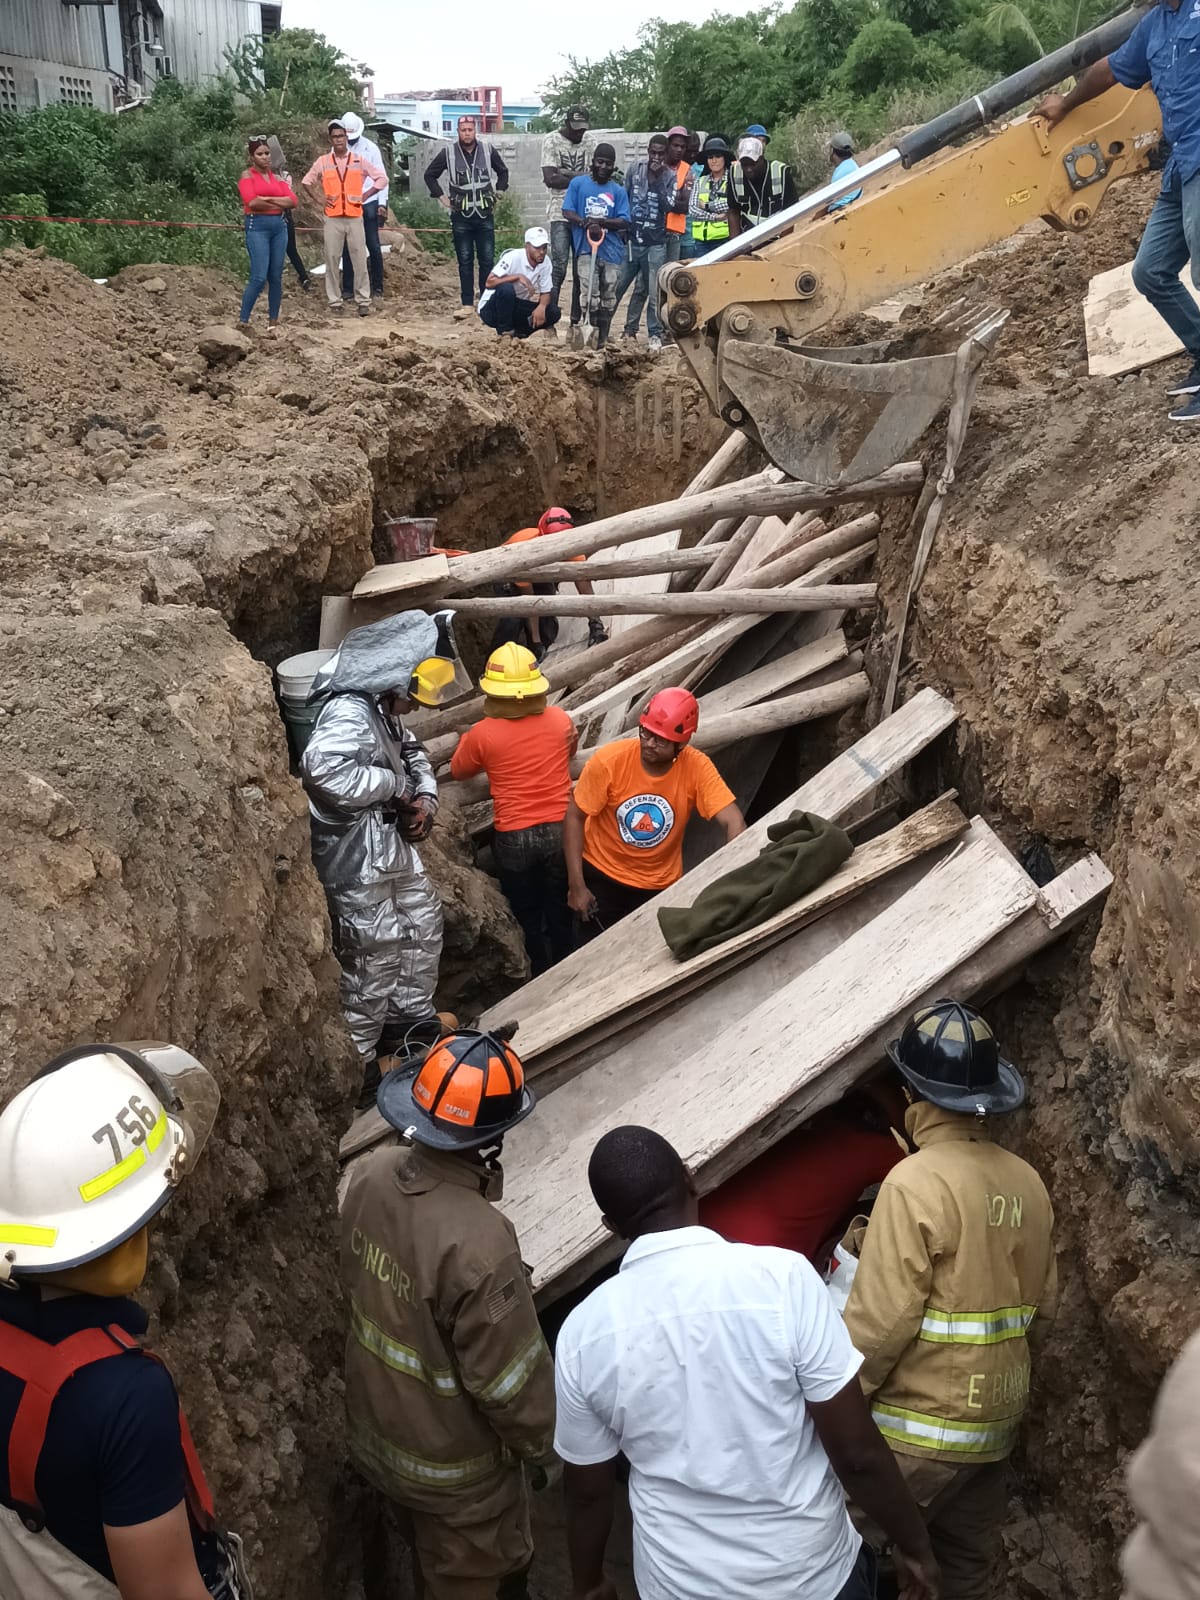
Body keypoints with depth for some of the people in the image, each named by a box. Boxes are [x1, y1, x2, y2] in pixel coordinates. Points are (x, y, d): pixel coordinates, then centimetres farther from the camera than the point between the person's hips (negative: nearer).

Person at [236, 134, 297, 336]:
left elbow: (292, 200, 3)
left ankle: (273, 324, 11)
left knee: (276, 278, 4)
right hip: (257, 226, -5)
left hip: (279, 226, 5)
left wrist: (268, 199, -8)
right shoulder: (247, 175, 3)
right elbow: (252, 201, -13)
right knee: (259, 277, -14)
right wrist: (279, 204, -2)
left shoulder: (276, 178, 17)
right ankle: (243, 321, -6)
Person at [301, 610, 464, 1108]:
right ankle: (357, 1062, 14)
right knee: (375, 956, -1)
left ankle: (411, 1016, 43)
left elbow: (412, 754, 24)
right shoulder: (347, 713, -25)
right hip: (357, 857, -10)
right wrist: (394, 785, -27)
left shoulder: (384, 709, 8)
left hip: (393, 845, 10)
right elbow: (323, 769, -42)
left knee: (423, 922, 23)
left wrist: (425, 798, 2)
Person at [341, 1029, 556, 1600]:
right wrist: (545, 1446, -7)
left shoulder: (370, 1175, -18)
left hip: (377, 1424, 7)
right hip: (450, 1462, -6)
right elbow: (509, 1378, -27)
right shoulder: (477, 1243, -40)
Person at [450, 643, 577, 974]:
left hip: (513, 837, -2)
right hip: (560, 829, 2)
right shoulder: (561, 719, -6)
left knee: (527, 918, 17)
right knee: (561, 913, 20)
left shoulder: (482, 733, -13)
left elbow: (457, 771, 7)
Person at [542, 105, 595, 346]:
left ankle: (576, 323, 9)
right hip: (560, 213, -4)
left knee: (582, 270, 4)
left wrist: (566, 173, -12)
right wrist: (580, 178, -8)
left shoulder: (589, 141, 9)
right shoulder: (551, 141, -2)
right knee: (559, 267, -12)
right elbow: (550, 179, -12)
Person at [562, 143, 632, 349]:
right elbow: (567, 212, 2)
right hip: (586, 248, -2)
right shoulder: (578, 184, 8)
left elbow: (623, 222, 2)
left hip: (612, 250, 3)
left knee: (608, 297, 6)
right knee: (590, 294, -15)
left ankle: (602, 339, 13)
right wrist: (585, 222, -17)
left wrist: (601, 222, -15)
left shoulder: (618, 191, 11)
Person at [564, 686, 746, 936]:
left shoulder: (697, 768, -21)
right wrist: (576, 885, -16)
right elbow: (574, 818, -14)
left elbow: (734, 822, -23)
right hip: (601, 875, -1)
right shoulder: (608, 760, -23)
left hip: (660, 885, 1)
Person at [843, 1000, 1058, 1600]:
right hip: (997, 1419, 7)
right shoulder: (1027, 1181, 1)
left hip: (921, 1427, -7)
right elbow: (1043, 1301, 13)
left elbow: (880, 1319, -19)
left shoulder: (917, 1181, -20)